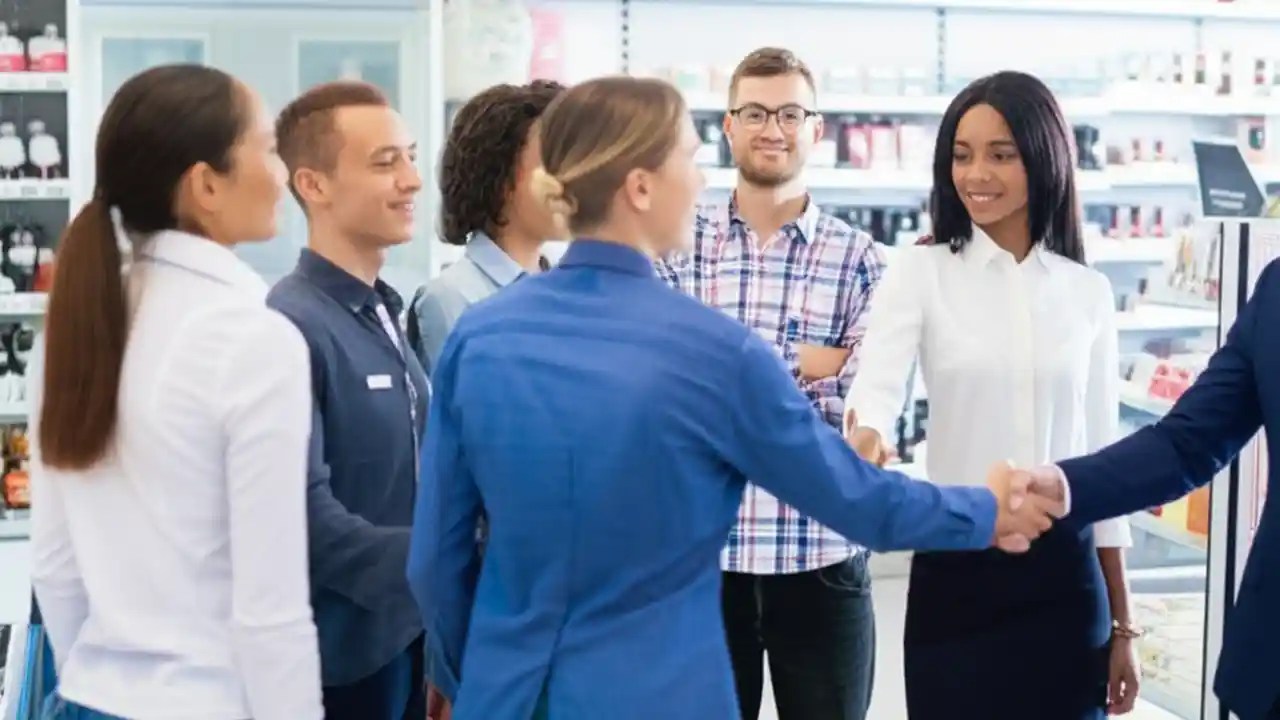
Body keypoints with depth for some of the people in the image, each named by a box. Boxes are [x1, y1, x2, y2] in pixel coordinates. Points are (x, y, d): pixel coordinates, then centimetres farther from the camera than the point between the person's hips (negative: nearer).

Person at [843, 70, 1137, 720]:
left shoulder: (1087, 291, 5)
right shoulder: (920, 270, -2)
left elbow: (1101, 452, 9)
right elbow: (877, 385, -19)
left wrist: (1121, 622, 11)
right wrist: (866, 437, -44)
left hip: (1065, 575, 2)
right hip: (956, 571, -2)